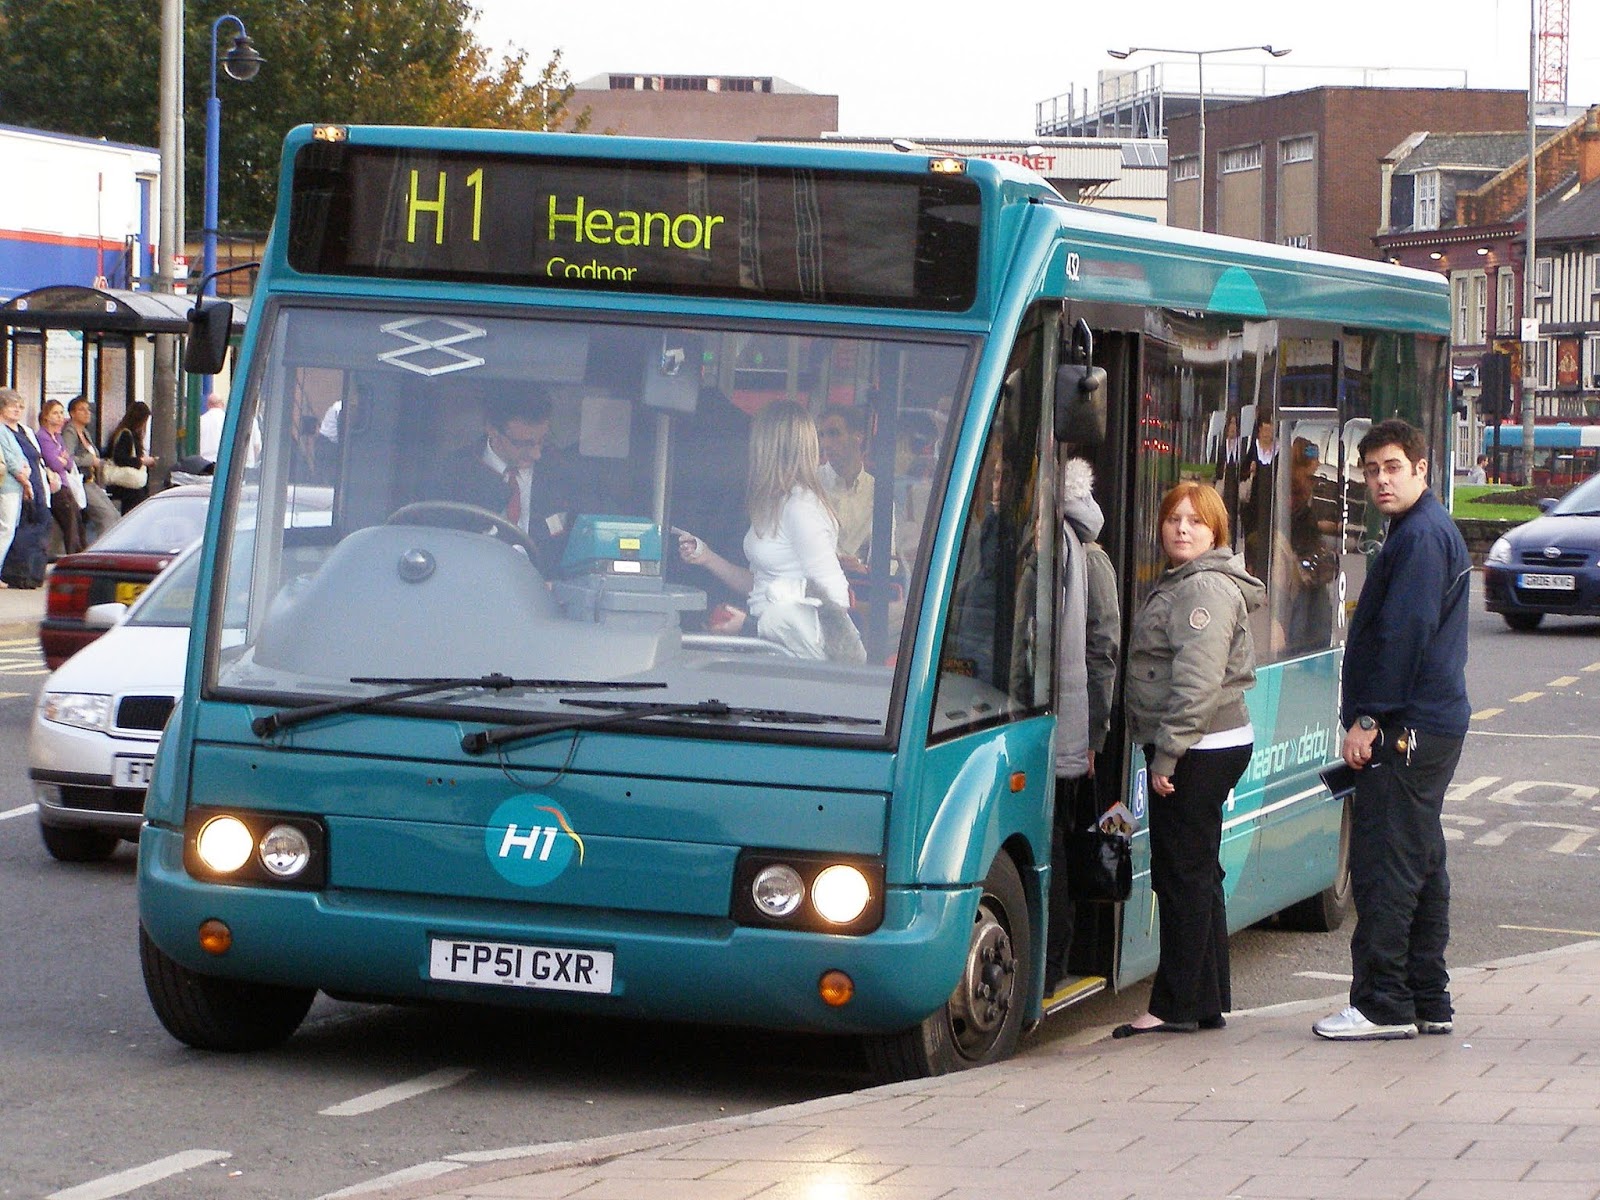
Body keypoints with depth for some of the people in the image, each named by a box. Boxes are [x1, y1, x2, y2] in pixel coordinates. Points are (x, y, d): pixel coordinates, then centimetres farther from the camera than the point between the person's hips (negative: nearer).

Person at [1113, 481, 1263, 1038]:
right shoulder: (1178, 584, 18)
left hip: (1199, 753, -11)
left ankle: (1176, 1007, -3)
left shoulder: (1207, 589, -15)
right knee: (1199, 875, 13)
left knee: (1183, 874, -6)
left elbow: (1197, 682, -22)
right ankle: (1207, 1002, 19)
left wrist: (1166, 753, -22)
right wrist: (1164, 750, 19)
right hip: (1214, 748, 11)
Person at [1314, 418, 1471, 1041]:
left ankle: (1383, 1004, -10)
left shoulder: (1421, 537, -14)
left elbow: (1405, 634, -20)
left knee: (1384, 866, -10)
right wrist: (1374, 715, 21)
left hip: (1405, 731, -11)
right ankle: (1428, 1002, 18)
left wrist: (1369, 718, -19)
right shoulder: (1429, 530, 20)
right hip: (1432, 726, 11)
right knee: (1420, 864, 13)